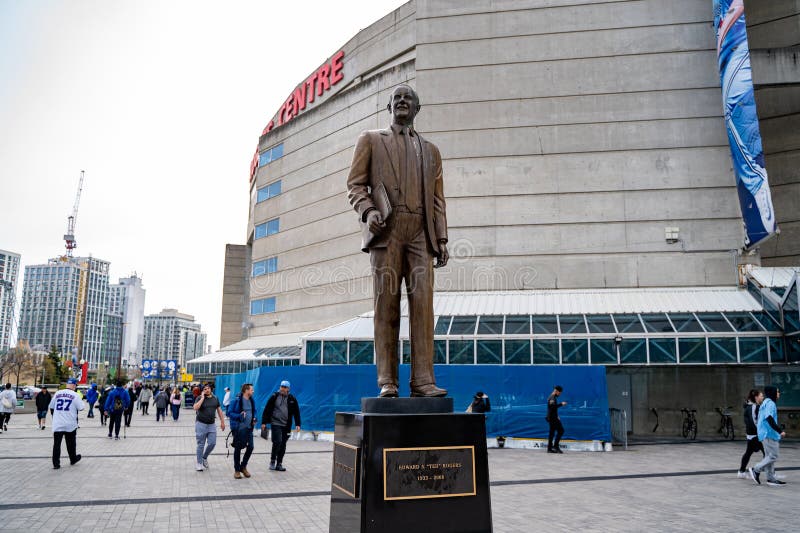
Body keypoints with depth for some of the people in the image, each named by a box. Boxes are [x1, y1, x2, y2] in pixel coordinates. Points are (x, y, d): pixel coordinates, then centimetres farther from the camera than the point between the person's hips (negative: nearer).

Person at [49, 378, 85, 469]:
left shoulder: (57, 394, 3)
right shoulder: (75, 395, -9)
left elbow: (51, 407, 11)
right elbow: (81, 408, -8)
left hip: (57, 424, 2)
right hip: (70, 424, -2)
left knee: (56, 443, 4)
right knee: (71, 443, 15)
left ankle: (56, 463, 1)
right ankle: (73, 459, 29)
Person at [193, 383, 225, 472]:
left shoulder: (215, 398, 8)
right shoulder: (200, 398, -5)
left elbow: (219, 410, 14)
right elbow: (195, 408, -23)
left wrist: (222, 422, 11)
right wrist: (202, 398, -19)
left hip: (211, 425, 4)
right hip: (201, 424, -4)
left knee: (212, 443, 1)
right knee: (201, 445, 3)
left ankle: (204, 457, 26)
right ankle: (199, 463, 14)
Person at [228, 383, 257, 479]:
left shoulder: (251, 400, 8)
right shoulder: (236, 400, -13)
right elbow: (229, 413, -12)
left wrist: (254, 418, 7)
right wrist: (239, 416, -24)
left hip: (248, 428, 6)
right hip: (238, 428, -6)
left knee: (250, 447, 3)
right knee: (238, 449, 5)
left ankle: (243, 467, 24)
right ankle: (237, 470, 19)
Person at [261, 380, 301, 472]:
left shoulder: (292, 399, 5)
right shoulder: (274, 396, -2)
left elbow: (296, 412, 8)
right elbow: (267, 410, -1)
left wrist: (297, 424, 1)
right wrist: (264, 422, -4)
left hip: (286, 426, 3)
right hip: (275, 424, -3)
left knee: (283, 445, 7)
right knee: (277, 442, -13)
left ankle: (279, 464, 18)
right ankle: (272, 461, 7)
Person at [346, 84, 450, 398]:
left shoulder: (430, 150, 25)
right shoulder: (371, 140, 18)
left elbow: (437, 199, 19)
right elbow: (355, 184, 9)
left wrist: (441, 239, 8)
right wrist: (368, 210, -11)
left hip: (420, 232, 2)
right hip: (386, 230, -2)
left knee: (423, 303, -9)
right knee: (386, 304, -6)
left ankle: (423, 380, -10)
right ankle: (387, 381, -4)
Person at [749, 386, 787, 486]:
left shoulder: (765, 403, 17)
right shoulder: (770, 403, -13)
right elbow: (770, 419, -24)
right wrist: (780, 431, -26)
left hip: (765, 434, 10)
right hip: (769, 434, -10)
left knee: (769, 456, 12)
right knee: (773, 456, -6)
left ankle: (771, 478, 16)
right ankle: (756, 470, -2)